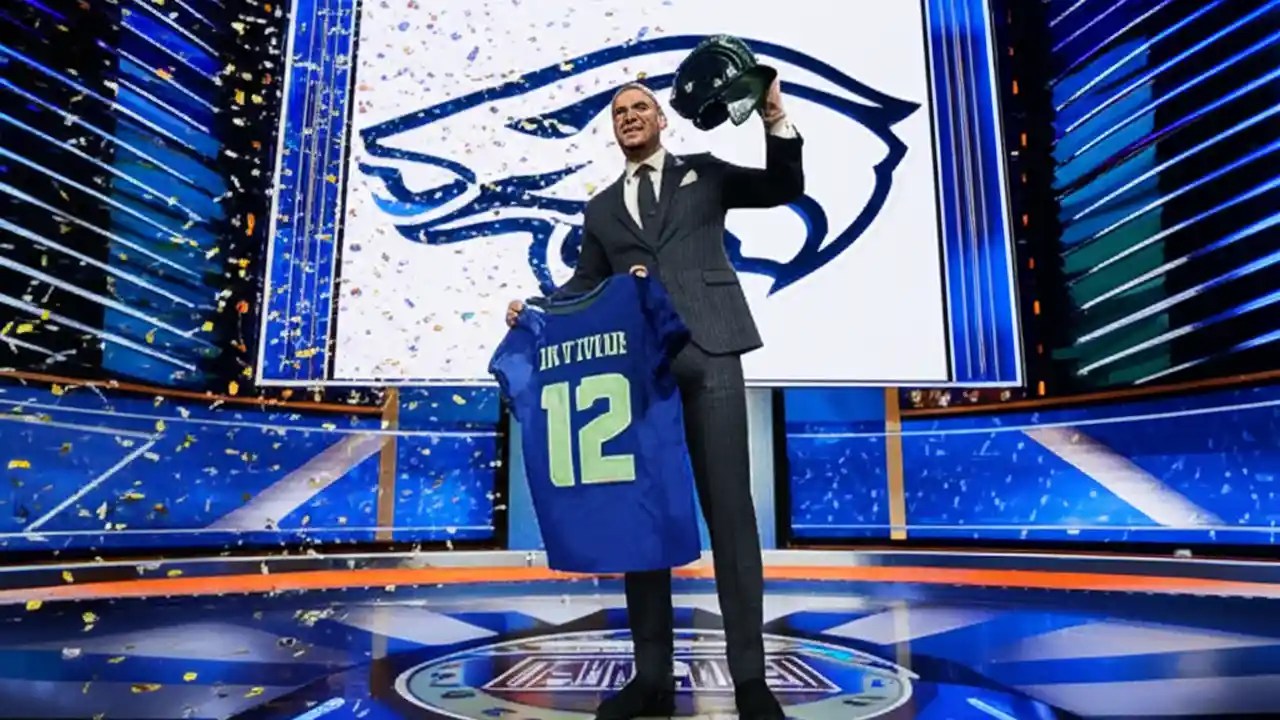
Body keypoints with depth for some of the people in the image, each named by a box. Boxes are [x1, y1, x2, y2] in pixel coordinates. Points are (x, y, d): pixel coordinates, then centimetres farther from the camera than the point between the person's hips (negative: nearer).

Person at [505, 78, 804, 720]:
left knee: (729, 508, -3)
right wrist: (534, 309, 1)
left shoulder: (704, 173, 19)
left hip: (707, 352, -2)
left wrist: (775, 123, -2)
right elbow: (585, 284, 17)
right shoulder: (601, 208, 24)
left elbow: (785, 188, 12)